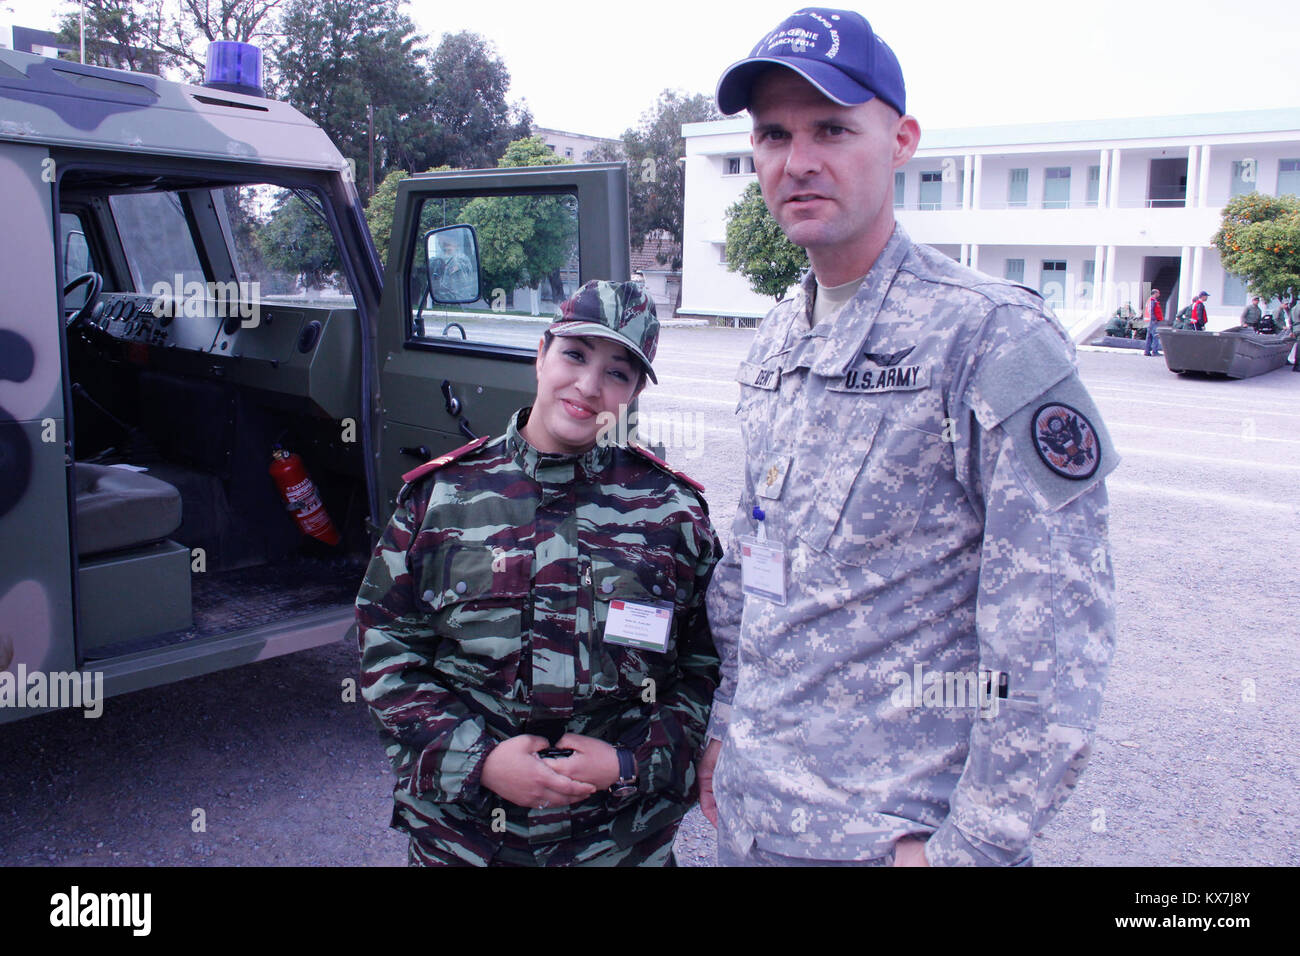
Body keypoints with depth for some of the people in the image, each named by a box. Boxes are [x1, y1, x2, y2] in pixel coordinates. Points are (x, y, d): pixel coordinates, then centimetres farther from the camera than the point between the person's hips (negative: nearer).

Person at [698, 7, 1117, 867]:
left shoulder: (992, 337, -16)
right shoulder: (776, 340, 6)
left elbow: (1055, 639, -18)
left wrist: (972, 844, -16)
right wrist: (726, 724, 13)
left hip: (890, 831, -6)